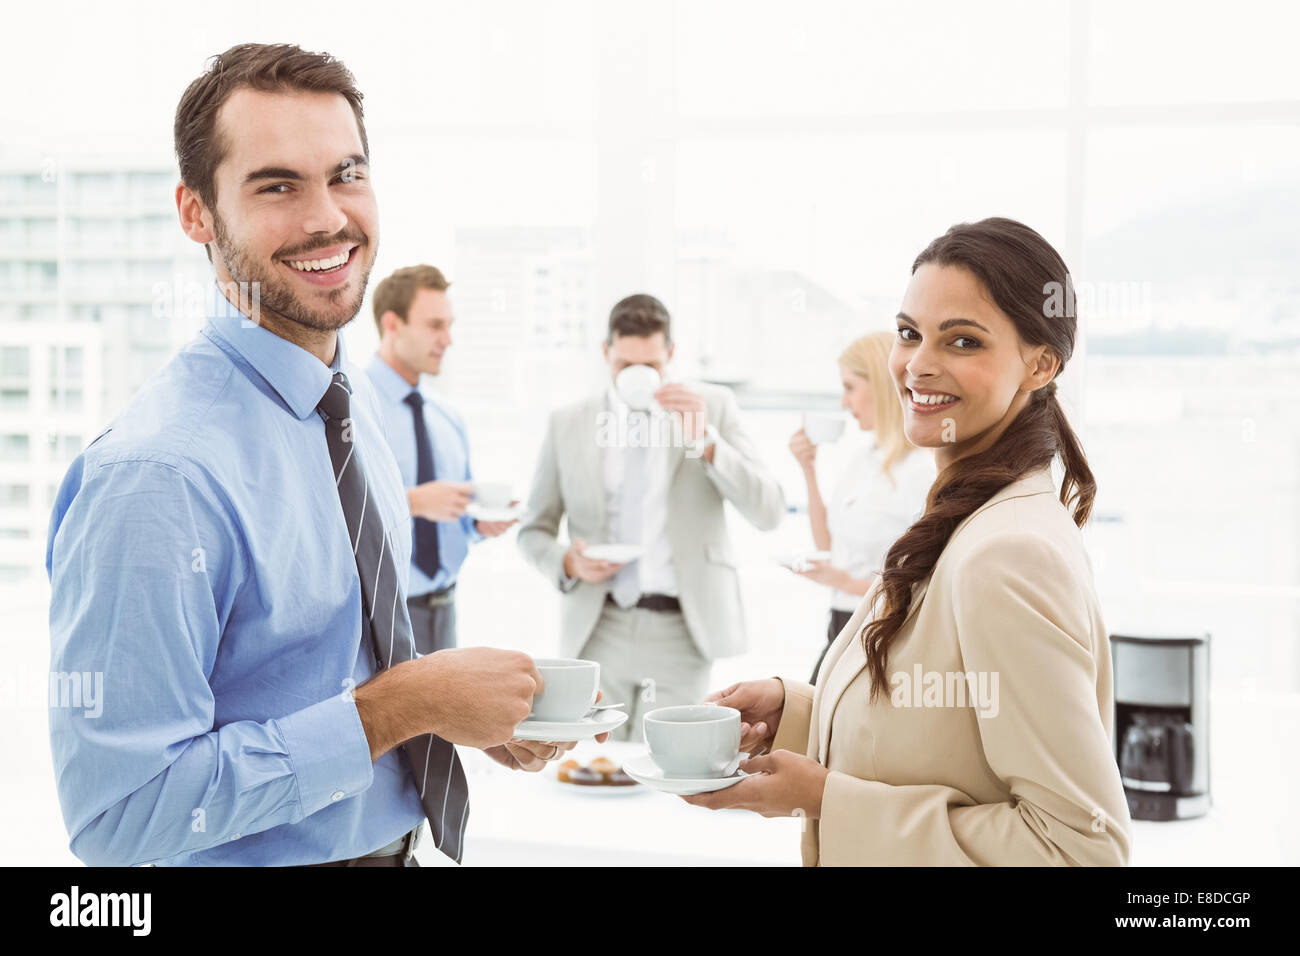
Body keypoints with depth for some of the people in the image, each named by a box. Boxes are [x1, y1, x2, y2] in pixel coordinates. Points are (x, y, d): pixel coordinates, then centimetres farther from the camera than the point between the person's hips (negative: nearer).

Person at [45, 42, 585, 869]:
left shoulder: (355, 403, 0)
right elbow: (118, 813, -26)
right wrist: (399, 705, -25)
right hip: (254, 860, -7)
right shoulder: (155, 478, -25)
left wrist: (454, 701, -6)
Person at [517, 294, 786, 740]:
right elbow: (534, 530, 13)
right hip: (598, 631, 1)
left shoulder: (713, 406, 3)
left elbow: (768, 512, -5)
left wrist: (705, 439, -16)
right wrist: (568, 562, -8)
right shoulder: (567, 424, 6)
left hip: (682, 631, -1)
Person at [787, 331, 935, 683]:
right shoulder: (861, 461, 9)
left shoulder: (923, 472, -17)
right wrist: (808, 470, 11)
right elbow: (827, 542, 17)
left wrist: (847, 582, -26)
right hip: (842, 635, 8)